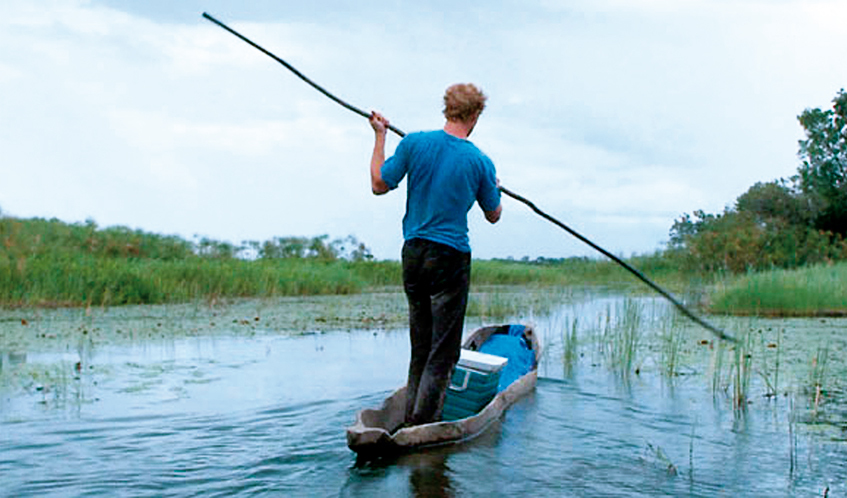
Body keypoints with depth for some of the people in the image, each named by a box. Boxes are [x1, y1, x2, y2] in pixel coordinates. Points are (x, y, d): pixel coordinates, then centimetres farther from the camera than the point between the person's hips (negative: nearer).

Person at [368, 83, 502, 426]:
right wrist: (494, 189, 30)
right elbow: (493, 216, 7)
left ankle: (411, 419, 23)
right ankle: (424, 423, 0)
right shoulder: (481, 162, -6)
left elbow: (379, 185, 6)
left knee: (420, 346, 16)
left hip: (413, 254, 4)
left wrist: (379, 137, 17)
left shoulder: (414, 143, -3)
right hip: (451, 258, -4)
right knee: (443, 351, 3)